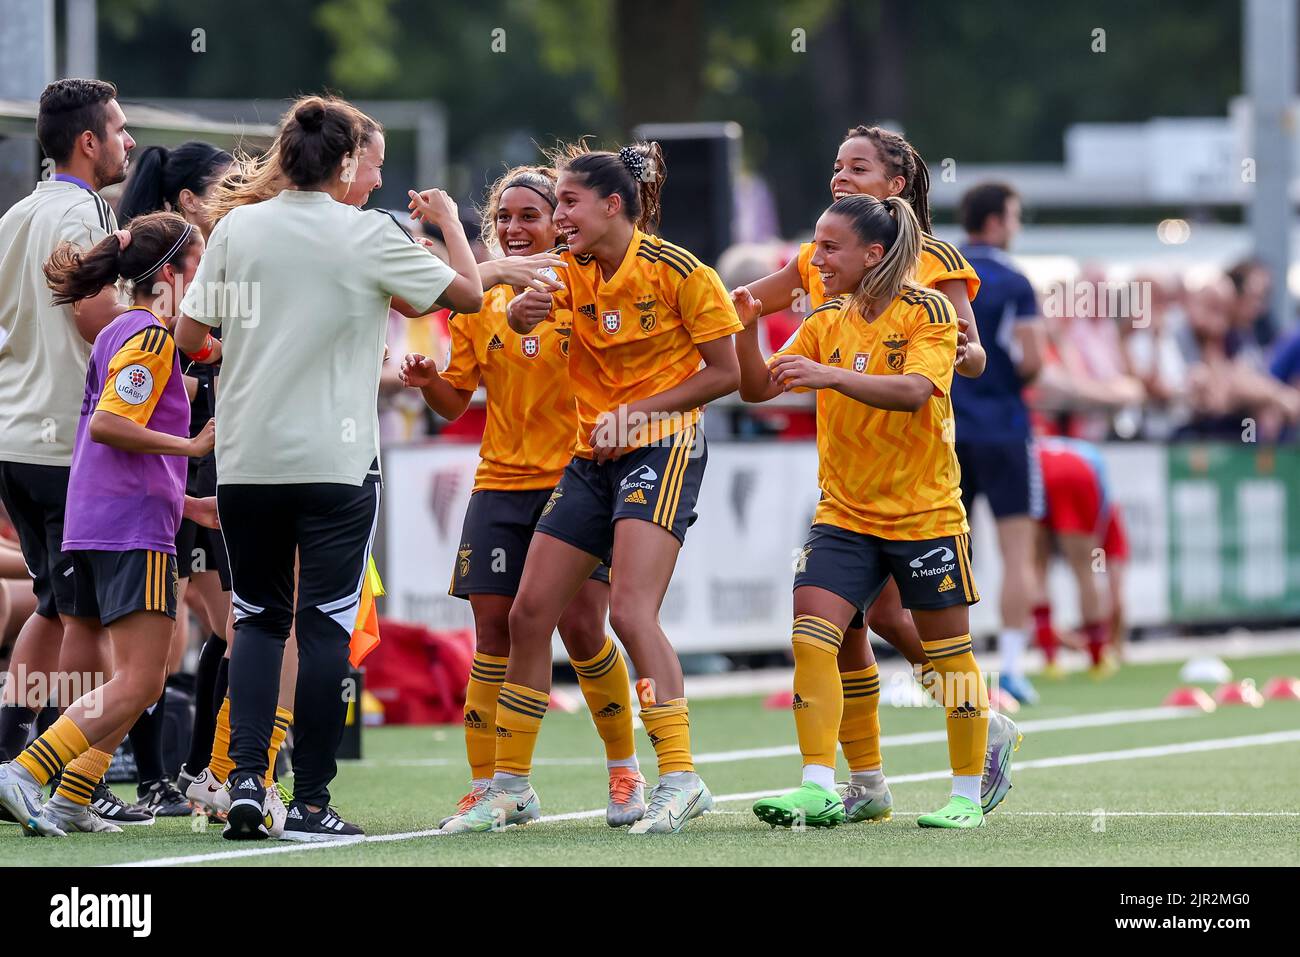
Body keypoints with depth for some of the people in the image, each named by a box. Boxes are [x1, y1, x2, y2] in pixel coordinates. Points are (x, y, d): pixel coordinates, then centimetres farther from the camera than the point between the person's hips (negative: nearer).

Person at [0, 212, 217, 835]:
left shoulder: (120, 333, 21)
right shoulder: (151, 337, -9)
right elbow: (106, 425, -20)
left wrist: (188, 504, 27)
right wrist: (193, 445, -16)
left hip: (97, 526, 10)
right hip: (132, 529, -10)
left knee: (137, 681, 12)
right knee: (137, 683, -12)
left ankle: (68, 803, 7)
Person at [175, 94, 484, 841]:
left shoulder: (236, 228, 1)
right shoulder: (368, 235, -6)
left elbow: (190, 337, 4)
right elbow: (468, 293, 2)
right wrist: (450, 218, 18)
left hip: (246, 461, 3)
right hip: (336, 462, -3)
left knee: (259, 620, 14)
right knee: (326, 625, 2)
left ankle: (246, 777, -1)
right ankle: (311, 802, 2)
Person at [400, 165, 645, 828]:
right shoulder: (480, 304, 9)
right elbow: (456, 401, 12)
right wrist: (428, 383, -6)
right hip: (501, 483, 3)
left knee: (581, 625, -12)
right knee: (494, 635, -2)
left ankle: (624, 768, 8)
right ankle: (486, 787, 5)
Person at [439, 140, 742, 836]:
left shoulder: (679, 272, -11)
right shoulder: (573, 271, 6)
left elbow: (725, 372, -8)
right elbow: (520, 318, -7)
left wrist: (639, 411, -16)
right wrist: (520, 309, -31)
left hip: (662, 448, -7)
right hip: (592, 458, 7)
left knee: (630, 611, -22)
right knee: (529, 613, 4)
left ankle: (680, 779, -17)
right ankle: (510, 787, 14)